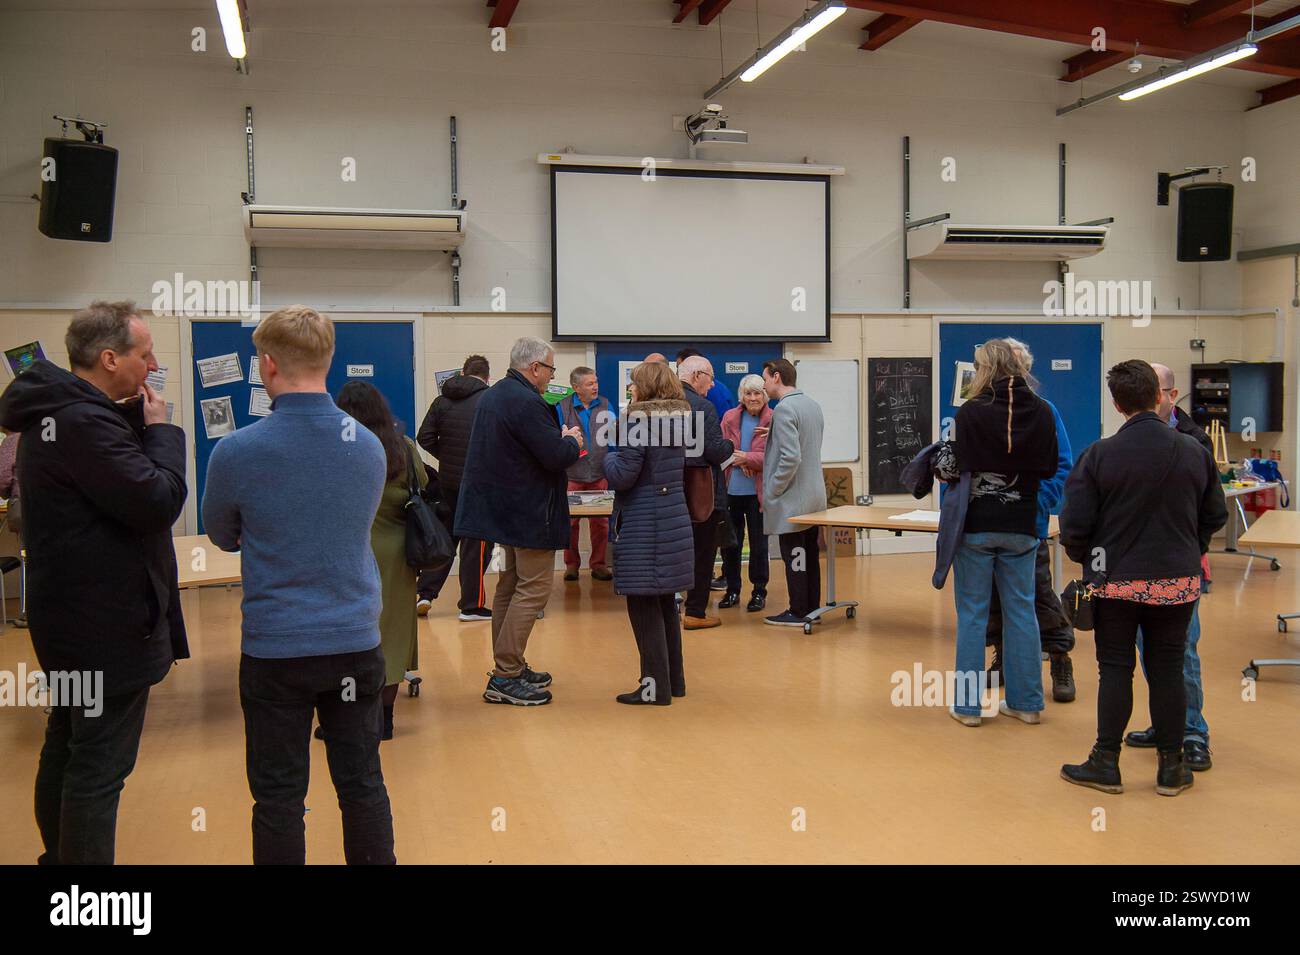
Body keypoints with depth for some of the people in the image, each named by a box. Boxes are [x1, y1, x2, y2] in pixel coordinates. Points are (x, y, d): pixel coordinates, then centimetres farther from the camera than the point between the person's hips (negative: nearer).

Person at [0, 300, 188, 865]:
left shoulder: (55, 412, 9)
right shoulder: (85, 423, -24)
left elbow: (121, 481, 14)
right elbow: (158, 501, -27)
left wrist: (136, 426, 0)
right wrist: (159, 431, -12)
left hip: (70, 620, 11)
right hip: (108, 626, -11)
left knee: (66, 749, 21)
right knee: (99, 769, -4)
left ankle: (59, 857, 36)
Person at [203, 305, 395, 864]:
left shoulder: (236, 452, -12)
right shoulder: (370, 447, -1)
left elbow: (223, 538, 5)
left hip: (275, 649, -3)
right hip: (356, 643, 3)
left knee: (279, 797, 10)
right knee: (363, 785, 14)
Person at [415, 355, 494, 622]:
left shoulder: (442, 400, 6)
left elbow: (424, 438, 1)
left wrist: (446, 457, 11)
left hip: (448, 480, 5)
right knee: (476, 543, 3)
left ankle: (424, 594, 15)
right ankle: (471, 606, 7)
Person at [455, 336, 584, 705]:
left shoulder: (492, 395, 11)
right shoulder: (527, 403, -21)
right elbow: (556, 457, -24)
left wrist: (560, 438, 11)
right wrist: (572, 441, -2)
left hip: (501, 506, 10)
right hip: (528, 512, -10)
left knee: (510, 586, 17)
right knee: (534, 588, -5)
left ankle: (509, 667, 25)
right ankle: (505, 678, -5)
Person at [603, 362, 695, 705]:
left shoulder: (640, 420, -13)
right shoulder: (680, 419, 10)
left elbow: (622, 476, -16)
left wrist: (609, 457, 4)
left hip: (643, 526, -8)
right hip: (675, 520, 8)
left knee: (643, 604, -1)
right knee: (664, 601, 17)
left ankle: (656, 685, 2)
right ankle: (674, 678, 25)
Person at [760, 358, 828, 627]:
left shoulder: (784, 408, -18)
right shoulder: (813, 405, 10)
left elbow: (791, 457, -24)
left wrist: (772, 491, -15)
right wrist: (773, 436, 14)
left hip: (791, 498, -9)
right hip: (814, 494, 9)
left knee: (795, 557, 0)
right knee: (810, 555, 15)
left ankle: (798, 612, 7)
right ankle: (812, 608, 24)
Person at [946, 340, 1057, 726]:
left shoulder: (971, 412, -13)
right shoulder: (1041, 411, -2)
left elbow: (957, 465, -11)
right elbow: (1049, 467, 7)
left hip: (976, 524, -3)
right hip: (1020, 526, 3)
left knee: (972, 613, 5)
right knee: (1021, 611, 12)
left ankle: (967, 704, 10)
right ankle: (1026, 702, 20)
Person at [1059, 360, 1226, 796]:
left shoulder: (1100, 454, -13)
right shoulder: (1194, 451, -4)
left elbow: (1075, 523, -12)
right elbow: (1215, 515, 7)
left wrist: (1084, 557, 8)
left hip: (1116, 580, -2)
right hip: (1178, 581, 2)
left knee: (1115, 669, 8)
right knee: (1167, 670, 11)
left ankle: (1106, 764, 13)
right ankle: (1171, 767, 18)